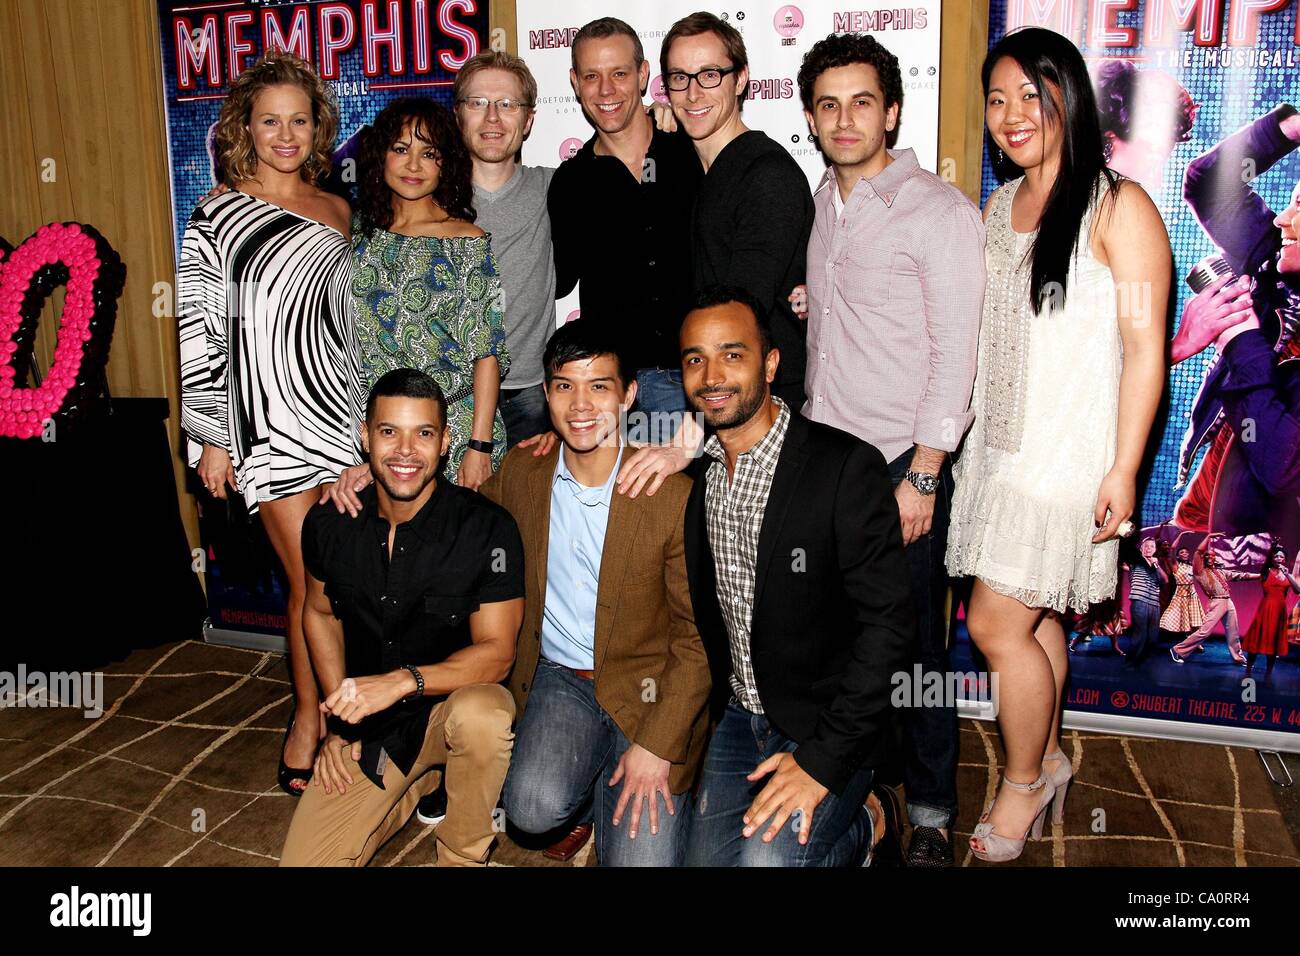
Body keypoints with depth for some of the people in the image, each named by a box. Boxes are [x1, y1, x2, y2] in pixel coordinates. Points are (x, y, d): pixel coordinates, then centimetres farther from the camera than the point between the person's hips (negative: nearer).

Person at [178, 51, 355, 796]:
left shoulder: (337, 211, 13)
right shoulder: (218, 215, 0)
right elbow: (198, 330, -2)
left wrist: (371, 415, 19)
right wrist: (210, 438, -4)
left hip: (343, 417, 4)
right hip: (271, 425, -4)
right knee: (312, 584, -3)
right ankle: (309, 712, 19)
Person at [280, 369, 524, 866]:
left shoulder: (487, 528, -18)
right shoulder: (329, 522, -6)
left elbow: (496, 652, -16)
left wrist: (404, 680, -32)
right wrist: (338, 720, 5)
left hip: (450, 703, -3)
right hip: (367, 731, 4)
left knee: (481, 714, -38)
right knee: (303, 860, -7)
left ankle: (462, 855, -7)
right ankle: (415, 785, 21)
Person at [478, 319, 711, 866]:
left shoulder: (674, 496, -15)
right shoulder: (521, 472, -1)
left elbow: (698, 637, -10)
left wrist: (658, 744, -15)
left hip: (649, 685, -2)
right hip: (558, 677, 3)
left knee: (641, 859, -14)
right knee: (533, 809, -24)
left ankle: (617, 793, 20)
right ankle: (592, 792, 12)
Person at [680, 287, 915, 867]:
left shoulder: (846, 467, -18)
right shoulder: (694, 473, 1)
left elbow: (889, 624, -19)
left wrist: (822, 758, -21)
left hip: (826, 723, -5)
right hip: (737, 715, 6)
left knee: (765, 859, -21)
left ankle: (866, 823, 9)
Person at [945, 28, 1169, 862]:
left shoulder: (1118, 207, -9)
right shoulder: (1000, 206, 11)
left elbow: (1144, 348, -12)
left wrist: (1125, 468, -16)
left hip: (1069, 452, -6)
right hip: (1001, 444, 6)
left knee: (996, 622, -3)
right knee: (1033, 619, 14)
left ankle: (1026, 778, 20)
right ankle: (1047, 765, 33)